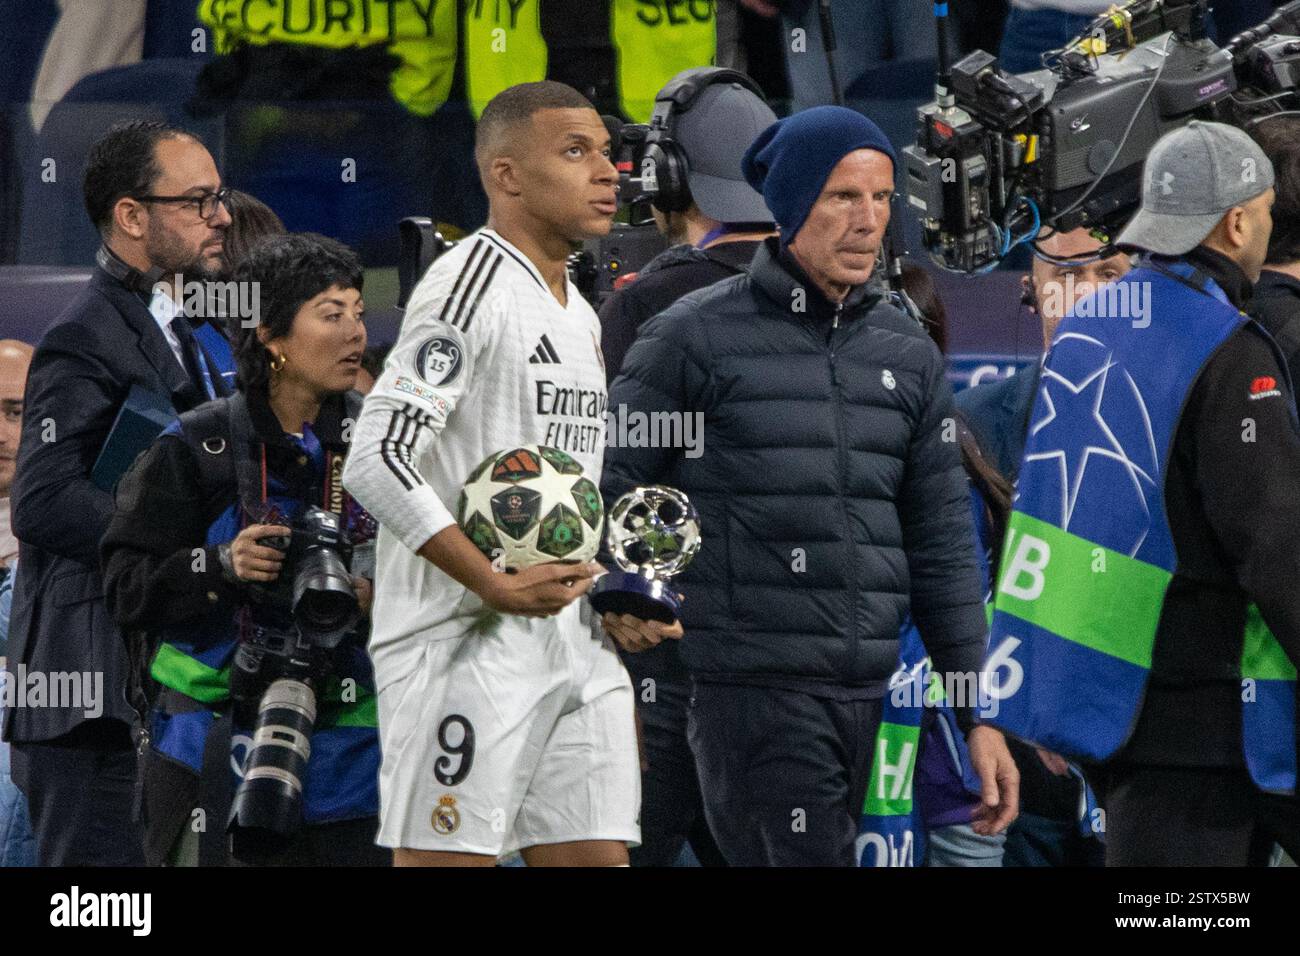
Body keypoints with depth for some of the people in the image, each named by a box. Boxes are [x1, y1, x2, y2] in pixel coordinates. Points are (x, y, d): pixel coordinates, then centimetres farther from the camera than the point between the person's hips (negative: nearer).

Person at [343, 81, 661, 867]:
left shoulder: (581, 315, 20)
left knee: (598, 856, 3)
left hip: (577, 644, 9)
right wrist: (498, 588, -22)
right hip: (466, 641, -9)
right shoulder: (470, 284, -10)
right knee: (449, 859, -8)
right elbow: (377, 462, -19)